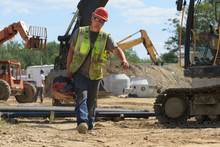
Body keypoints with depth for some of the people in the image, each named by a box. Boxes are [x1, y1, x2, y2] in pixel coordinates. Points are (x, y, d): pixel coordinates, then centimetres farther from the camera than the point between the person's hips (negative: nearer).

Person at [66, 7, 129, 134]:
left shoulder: (106, 37, 3)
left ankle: (89, 127, 20)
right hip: (79, 72, -2)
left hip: (95, 75, 2)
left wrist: (124, 60, -31)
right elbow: (71, 50, 7)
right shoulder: (79, 32, 2)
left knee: (92, 102, 8)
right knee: (82, 96, -21)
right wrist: (68, 70, 2)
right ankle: (82, 122, -35)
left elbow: (117, 50, -9)